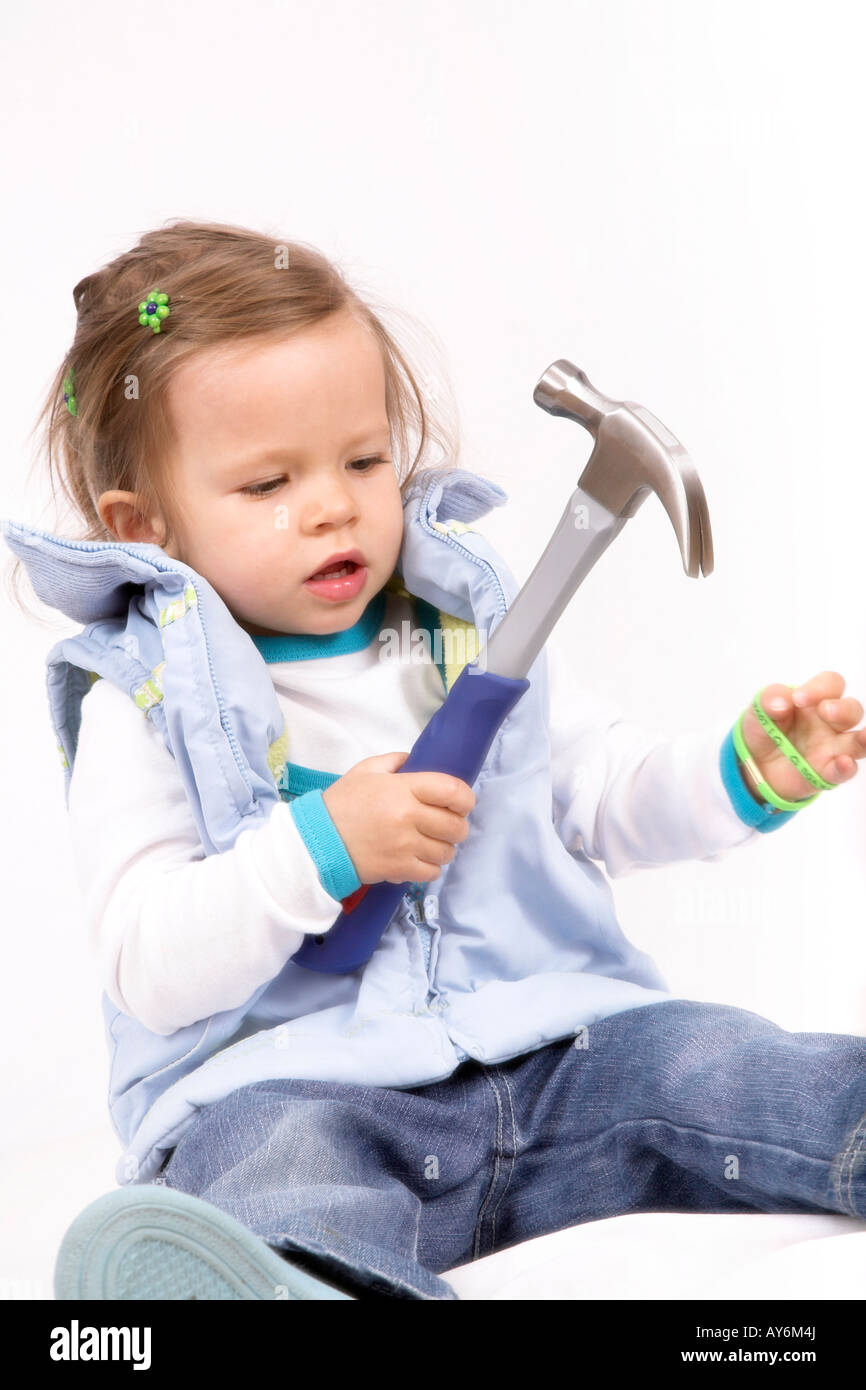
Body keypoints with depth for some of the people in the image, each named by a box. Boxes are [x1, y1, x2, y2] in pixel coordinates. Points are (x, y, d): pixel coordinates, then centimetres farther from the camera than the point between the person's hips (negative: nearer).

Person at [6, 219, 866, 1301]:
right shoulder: (146, 706, 0)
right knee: (271, 1161, -38)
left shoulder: (474, 625, 14)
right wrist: (320, 846, -22)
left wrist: (746, 776, 1)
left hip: (551, 1036, 5)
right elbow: (147, 969, -9)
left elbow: (605, 794, 21)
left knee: (709, 1067, -22)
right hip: (289, 1081, -5)